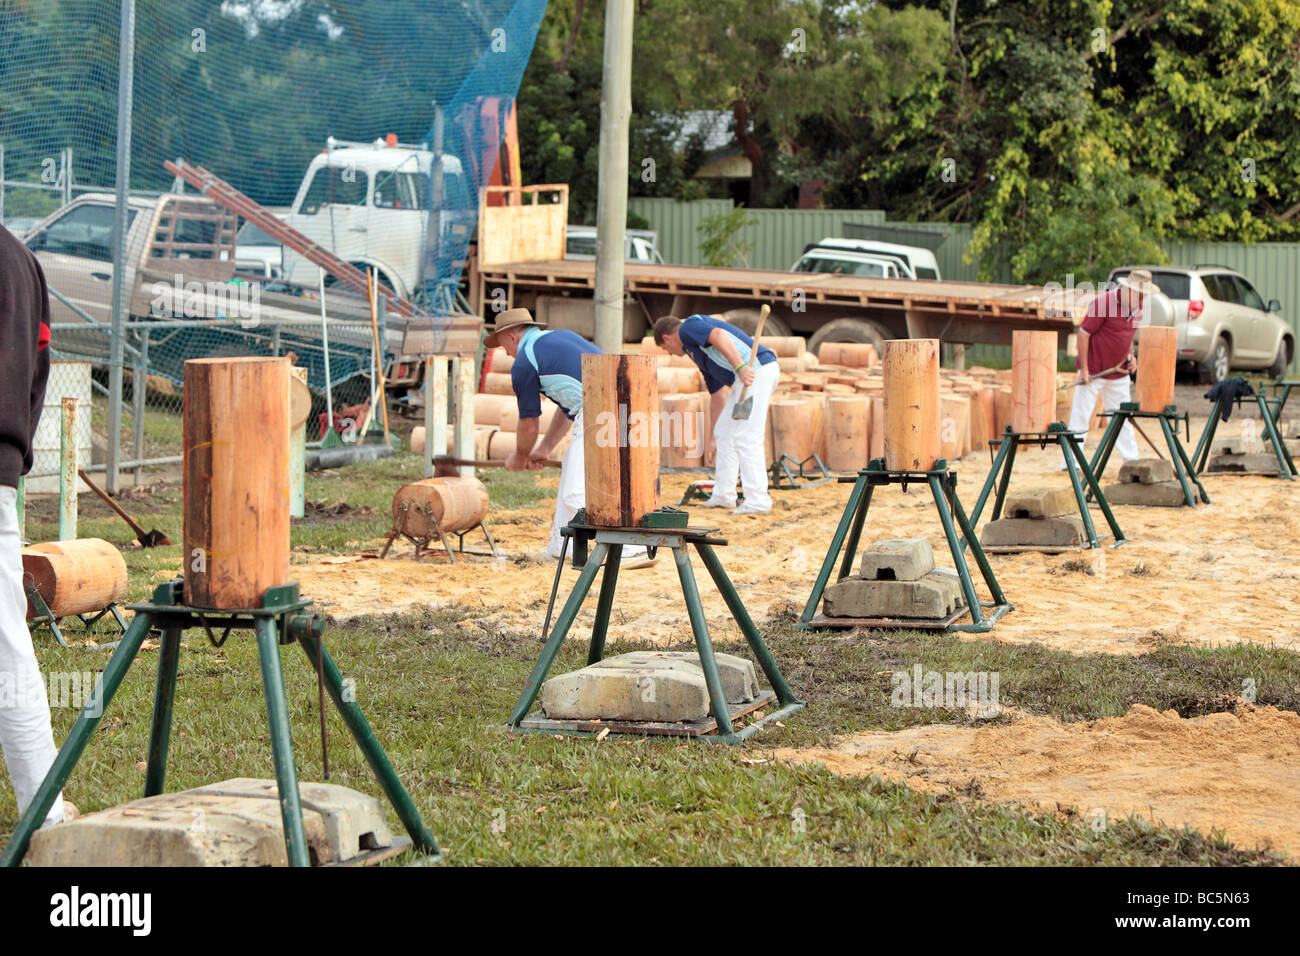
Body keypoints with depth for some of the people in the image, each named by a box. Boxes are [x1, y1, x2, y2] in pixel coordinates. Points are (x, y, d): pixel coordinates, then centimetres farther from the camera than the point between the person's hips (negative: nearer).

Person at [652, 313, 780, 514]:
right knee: (725, 432, 17)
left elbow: (719, 335, -19)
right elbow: (717, 396, 34)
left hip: (756, 369, -10)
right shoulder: (699, 352, 29)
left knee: (746, 437, -10)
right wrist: (715, 438, 40)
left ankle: (757, 501, -10)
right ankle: (724, 496, 22)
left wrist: (740, 367, -28)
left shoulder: (688, 327, 2)